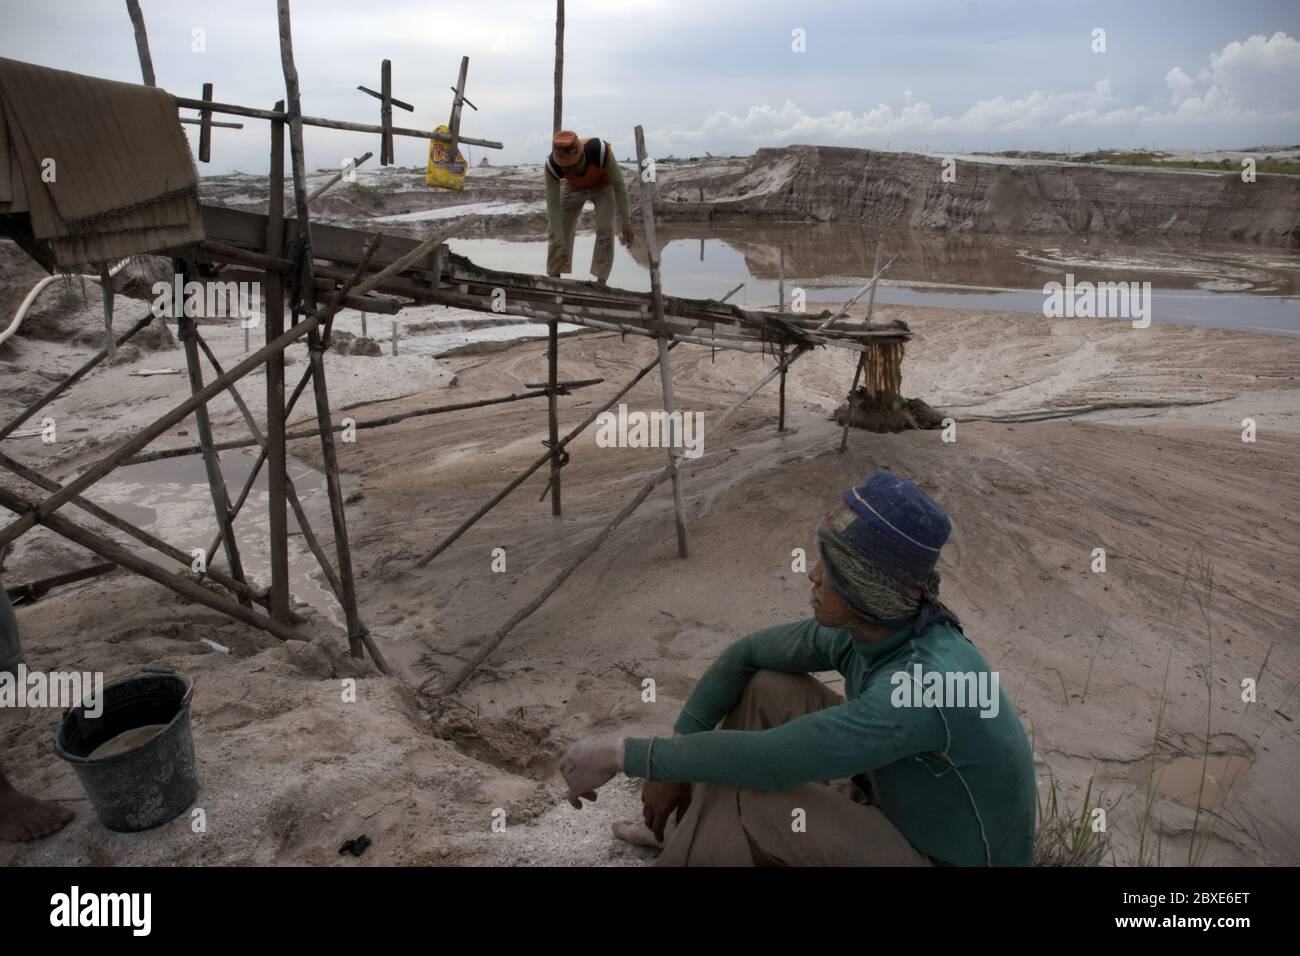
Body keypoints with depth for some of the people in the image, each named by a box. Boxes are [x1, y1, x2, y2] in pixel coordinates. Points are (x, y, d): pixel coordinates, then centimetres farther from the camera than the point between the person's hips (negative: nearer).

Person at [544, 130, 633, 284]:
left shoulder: (600, 151, -43)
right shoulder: (552, 166, -36)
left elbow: (619, 184, -29)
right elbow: (553, 206, -31)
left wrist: (625, 222, -28)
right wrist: (560, 244, -34)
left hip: (604, 184, -2)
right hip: (574, 186, 2)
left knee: (605, 230, -18)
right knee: (556, 229, -5)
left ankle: (601, 282, -9)